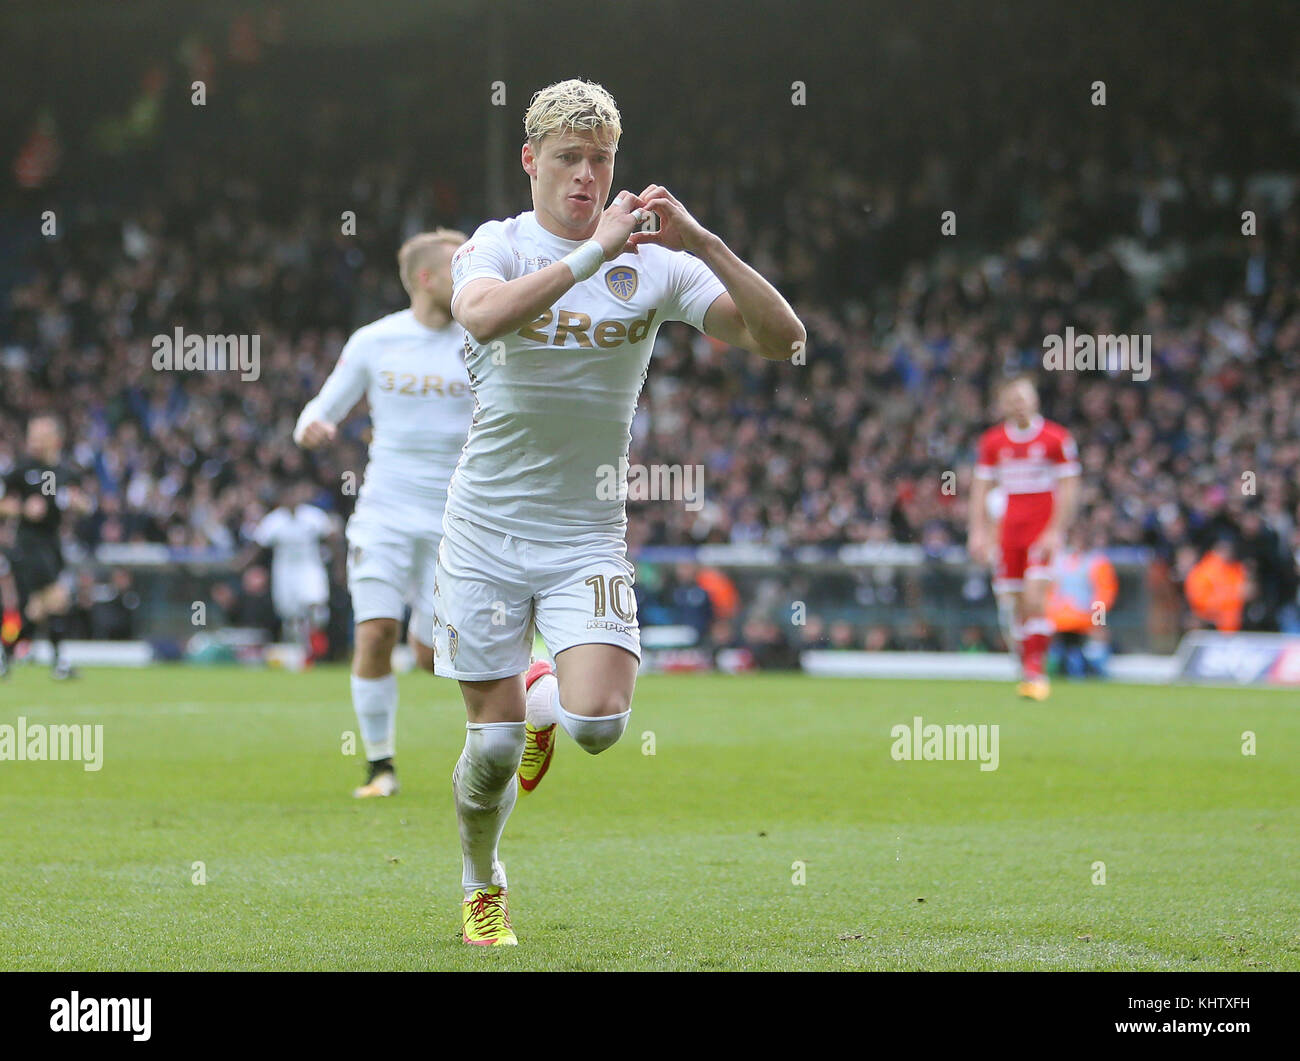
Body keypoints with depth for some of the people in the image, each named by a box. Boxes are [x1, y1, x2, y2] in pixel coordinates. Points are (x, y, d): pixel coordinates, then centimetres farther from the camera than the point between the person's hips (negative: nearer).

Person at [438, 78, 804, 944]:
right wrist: (592, 253, -35)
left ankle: (542, 695, 19)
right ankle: (483, 887, 29)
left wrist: (706, 244, -23)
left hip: (589, 538, 1)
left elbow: (781, 339, -11)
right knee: (494, 745, 0)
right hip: (487, 531, -1)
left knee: (596, 723, -19)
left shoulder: (655, 264, -1)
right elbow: (482, 316, -29)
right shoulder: (497, 247, -4)